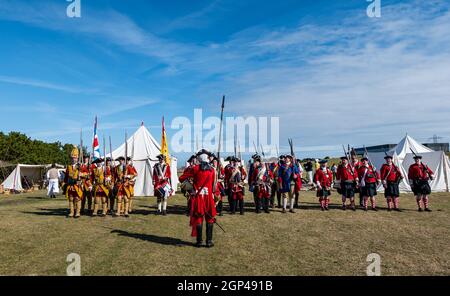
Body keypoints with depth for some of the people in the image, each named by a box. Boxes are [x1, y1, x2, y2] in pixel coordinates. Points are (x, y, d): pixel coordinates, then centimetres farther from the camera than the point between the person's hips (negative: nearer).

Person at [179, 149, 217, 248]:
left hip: (198, 196, -1)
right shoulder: (212, 169, 2)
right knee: (210, 219, 10)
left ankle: (199, 241, 12)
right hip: (209, 196, 2)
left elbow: (181, 178, -6)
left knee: (198, 218, 7)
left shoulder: (195, 168, -6)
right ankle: (209, 241, 11)